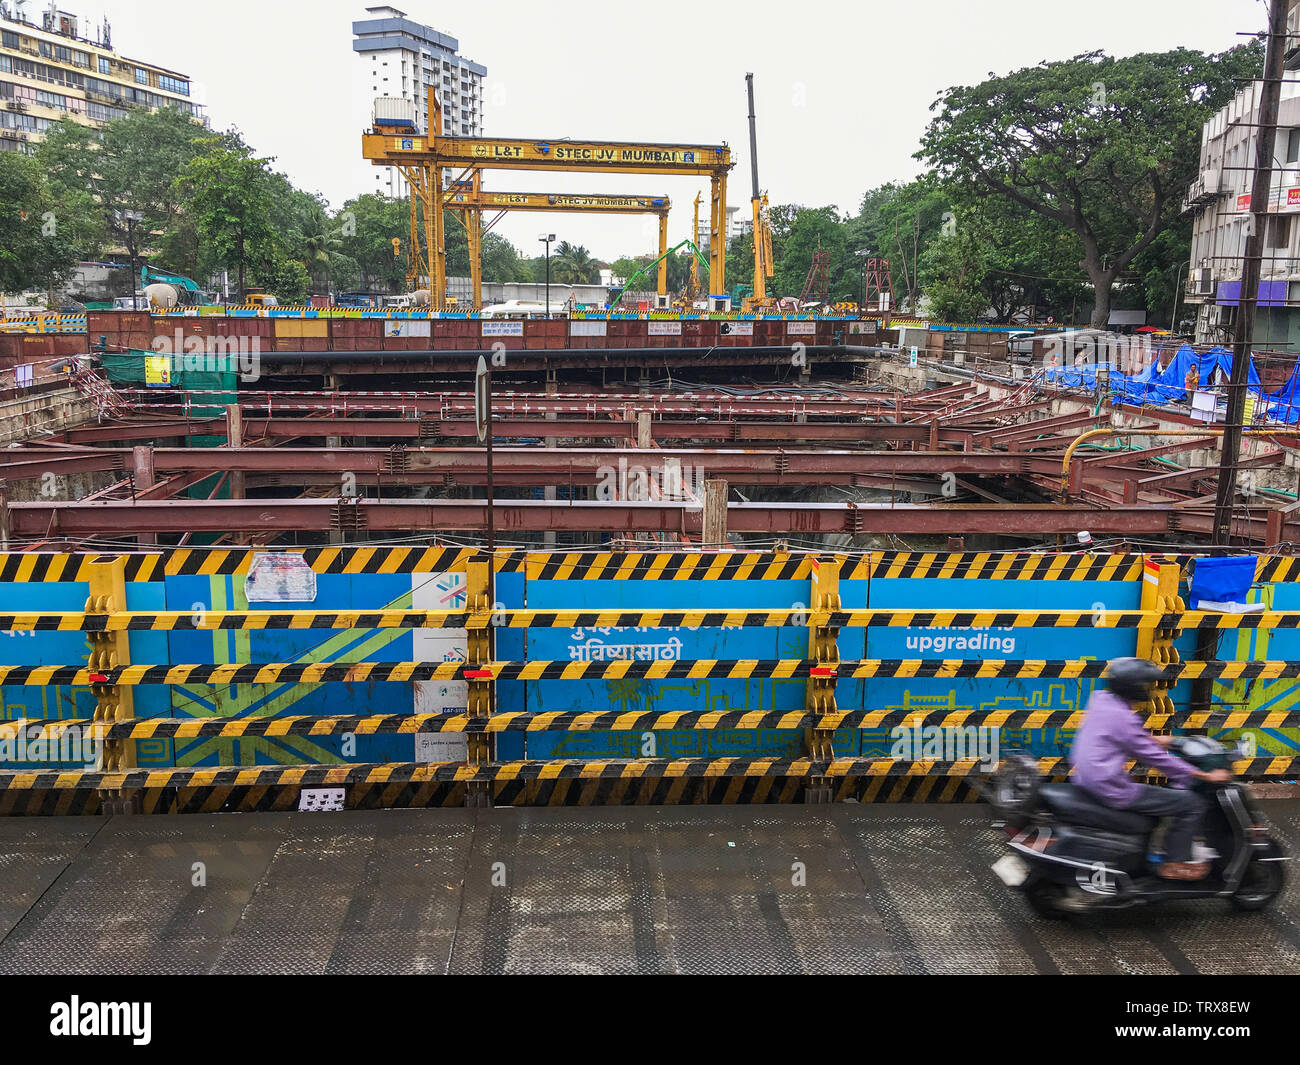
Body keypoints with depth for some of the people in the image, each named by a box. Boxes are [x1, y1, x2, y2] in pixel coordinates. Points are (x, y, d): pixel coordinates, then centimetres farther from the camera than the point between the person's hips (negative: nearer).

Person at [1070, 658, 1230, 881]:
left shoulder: (1100, 699, 4)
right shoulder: (1123, 718, -21)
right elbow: (1156, 758, -17)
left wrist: (1154, 739, 26)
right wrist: (1207, 776, -11)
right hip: (1113, 791, -10)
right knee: (1193, 803, -5)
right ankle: (1174, 864, 5)